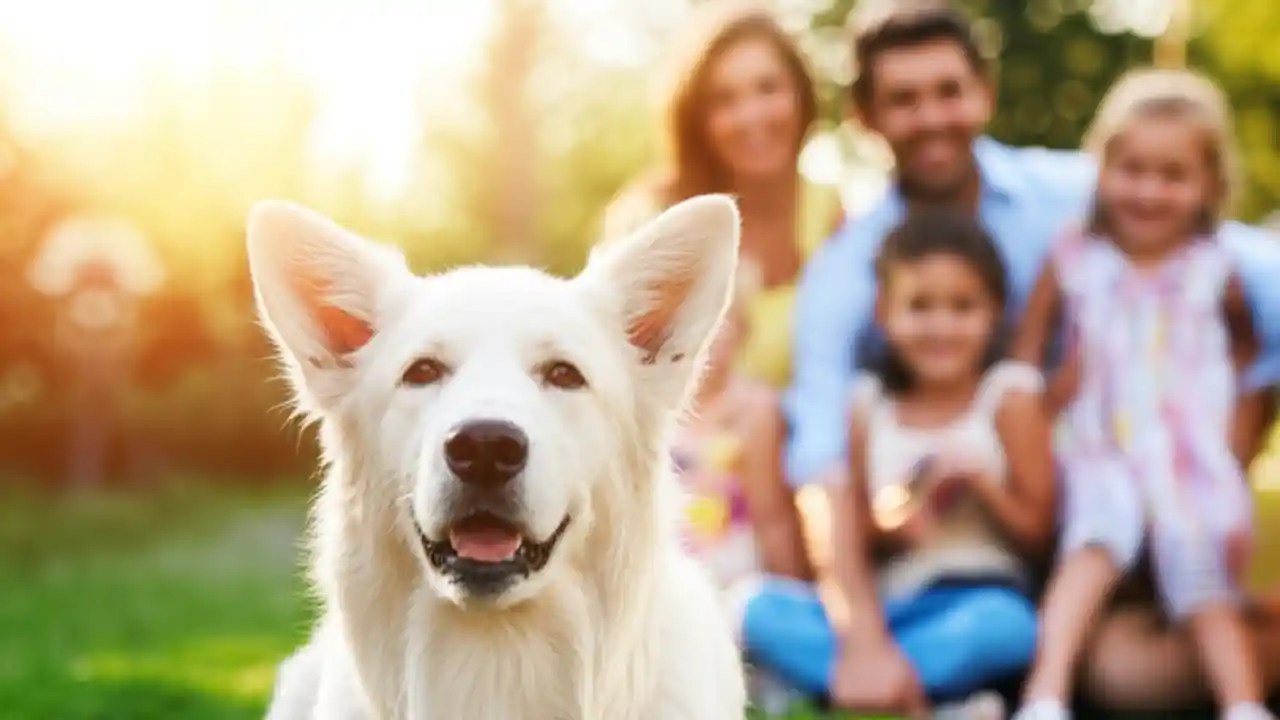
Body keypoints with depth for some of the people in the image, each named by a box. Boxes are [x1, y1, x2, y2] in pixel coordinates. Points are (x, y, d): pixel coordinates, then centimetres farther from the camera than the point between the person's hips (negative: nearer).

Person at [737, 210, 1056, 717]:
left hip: (981, 601, -3)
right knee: (763, 609, -21)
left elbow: (1038, 538, 3)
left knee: (1002, 626, -38)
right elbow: (848, 535, 6)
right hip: (886, 607, 3)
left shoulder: (1008, 395, 3)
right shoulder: (870, 404, 10)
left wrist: (982, 481, -15)